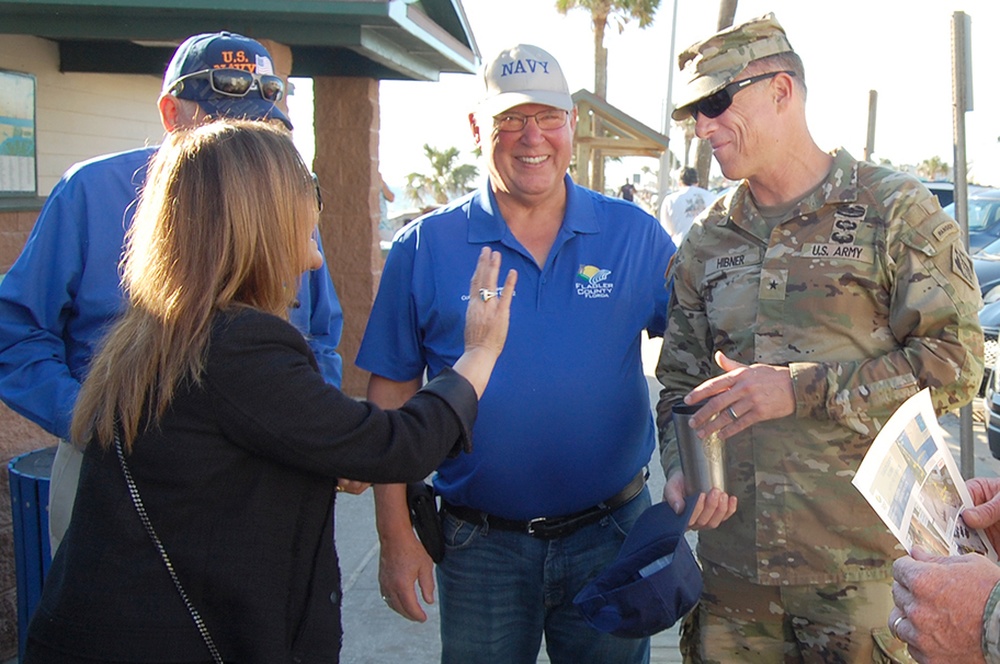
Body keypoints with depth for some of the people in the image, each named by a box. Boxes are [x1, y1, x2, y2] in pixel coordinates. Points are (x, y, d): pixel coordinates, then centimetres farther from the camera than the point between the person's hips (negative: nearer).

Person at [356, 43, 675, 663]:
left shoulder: (635, 234, -2)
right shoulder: (425, 247, -4)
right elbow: (391, 397, -1)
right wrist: (396, 536, -4)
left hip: (610, 537, 1)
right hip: (479, 544, 0)